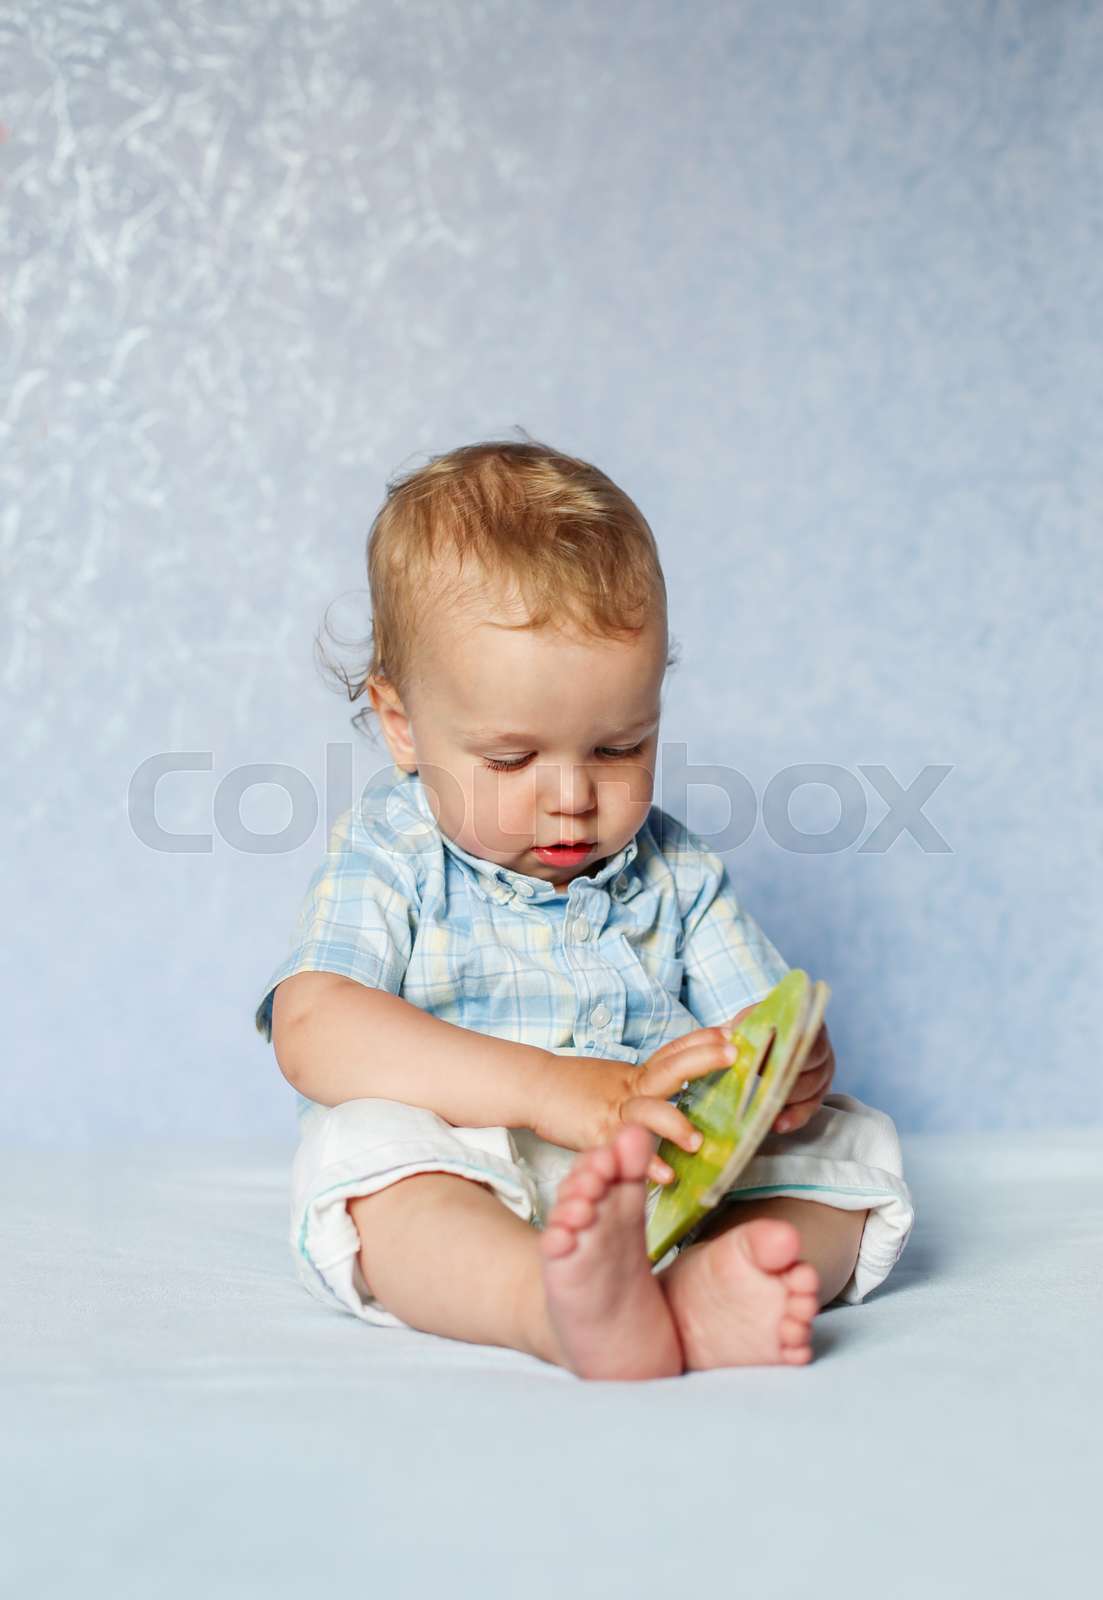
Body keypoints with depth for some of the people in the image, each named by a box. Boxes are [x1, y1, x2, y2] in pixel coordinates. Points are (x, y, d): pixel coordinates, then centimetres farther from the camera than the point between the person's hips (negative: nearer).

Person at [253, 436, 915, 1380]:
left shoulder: (676, 872, 14)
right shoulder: (391, 859, 1)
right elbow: (315, 1034, -16)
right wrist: (558, 1091, -28)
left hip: (669, 1194, 4)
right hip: (463, 1204, -3)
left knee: (851, 1143, -14)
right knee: (366, 1142, -31)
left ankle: (705, 1294, -45)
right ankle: (569, 1313, -57)